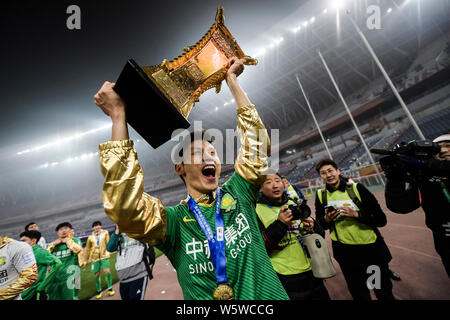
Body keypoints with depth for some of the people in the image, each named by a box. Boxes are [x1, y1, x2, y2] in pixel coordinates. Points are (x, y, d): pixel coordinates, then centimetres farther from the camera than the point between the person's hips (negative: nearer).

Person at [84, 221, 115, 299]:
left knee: (107, 271, -11)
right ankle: (99, 291, 28)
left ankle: (110, 288, 7)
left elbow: (108, 243, -2)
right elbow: (87, 248, 15)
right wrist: (86, 259, 19)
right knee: (96, 274, 8)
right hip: (95, 258, 2)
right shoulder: (91, 237, 5)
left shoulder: (105, 233, 0)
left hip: (104, 256, -2)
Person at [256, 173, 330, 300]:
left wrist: (312, 227, -11)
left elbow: (320, 235, 11)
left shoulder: (294, 203, 5)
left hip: (311, 270, 5)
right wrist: (280, 224, -27)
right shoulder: (257, 210, -11)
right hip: (284, 277, -5)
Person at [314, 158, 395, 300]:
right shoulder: (320, 195, -4)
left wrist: (355, 214, -26)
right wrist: (326, 219, -18)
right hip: (345, 252, 2)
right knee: (358, 294, 21)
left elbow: (381, 220, -12)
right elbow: (319, 226, 3)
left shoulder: (357, 188, -11)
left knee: (384, 293, 18)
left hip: (371, 249, -1)